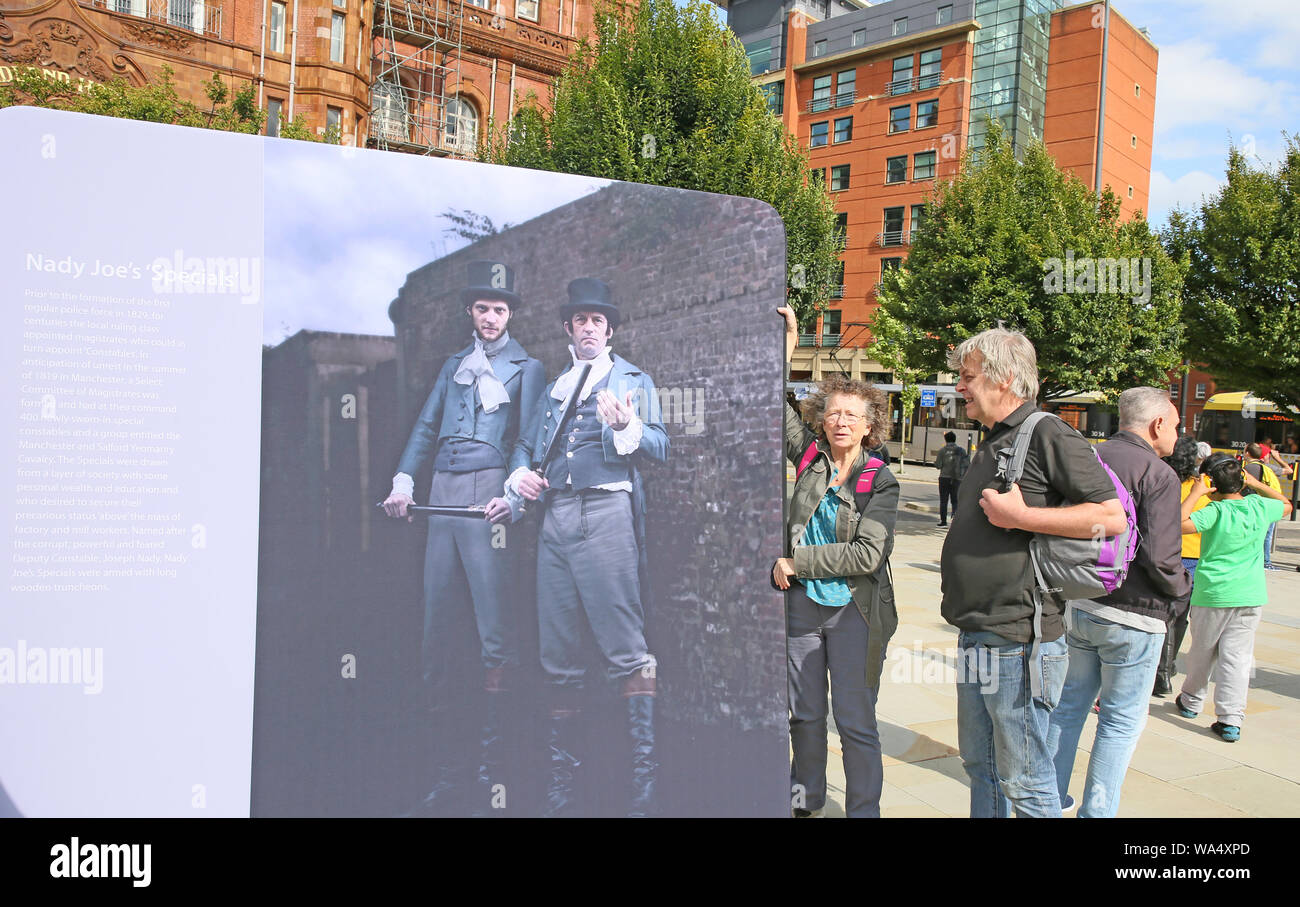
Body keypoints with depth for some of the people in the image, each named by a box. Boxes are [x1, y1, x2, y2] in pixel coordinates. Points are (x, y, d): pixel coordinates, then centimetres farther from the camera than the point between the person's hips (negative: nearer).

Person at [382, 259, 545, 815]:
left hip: (489, 493, -5)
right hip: (443, 496, 5)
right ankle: (447, 775, 10)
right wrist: (404, 481, 3)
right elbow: (426, 428, 20)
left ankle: (492, 770, -2)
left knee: (494, 636, -9)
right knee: (437, 638, 2)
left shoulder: (526, 368, 11)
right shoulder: (454, 366, 25)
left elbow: (526, 439, 0)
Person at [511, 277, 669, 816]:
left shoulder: (633, 380, 12)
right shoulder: (552, 388, 24)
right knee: (558, 653, 6)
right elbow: (533, 448, 24)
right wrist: (520, 476, 3)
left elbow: (660, 448, 2)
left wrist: (627, 426, -17)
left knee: (625, 646, -10)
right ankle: (561, 772, 15)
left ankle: (644, 771, -5)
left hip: (607, 514, -4)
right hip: (555, 518, 5)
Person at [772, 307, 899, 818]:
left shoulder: (880, 482, -8)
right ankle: (805, 800, 34)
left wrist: (796, 562, -15)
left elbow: (868, 554, -17)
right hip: (801, 605, 4)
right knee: (804, 714, 16)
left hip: (854, 611, -4)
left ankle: (863, 810, 18)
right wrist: (786, 344, 2)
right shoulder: (810, 455, 2)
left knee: (855, 722, 3)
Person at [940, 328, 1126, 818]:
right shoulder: (992, 443, 16)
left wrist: (1020, 516, -21)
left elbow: (1113, 518, -19)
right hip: (976, 638, 9)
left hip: (1016, 642, -9)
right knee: (979, 763, 20)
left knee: (1024, 780, 2)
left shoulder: (1048, 435, -12)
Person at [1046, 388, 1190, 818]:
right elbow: (1160, 557, -21)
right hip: (1132, 615, -6)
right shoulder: (1157, 475, -15)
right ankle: (1097, 810, 14)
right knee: (1122, 720, 8)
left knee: (1069, 703, 19)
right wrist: (1181, 586, -1)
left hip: (1076, 605, 6)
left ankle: (1051, 797, 29)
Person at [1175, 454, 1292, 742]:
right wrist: (1255, 484, 20)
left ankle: (1191, 701, 33)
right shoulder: (1259, 506, 1)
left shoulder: (1215, 512, -15)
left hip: (1212, 594, -3)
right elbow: (1286, 505, 22)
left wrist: (1195, 493, -18)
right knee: (1237, 656, 3)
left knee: (1202, 651, 14)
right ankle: (1231, 720, -1)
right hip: (1250, 595, 3)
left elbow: (1179, 523, -28)